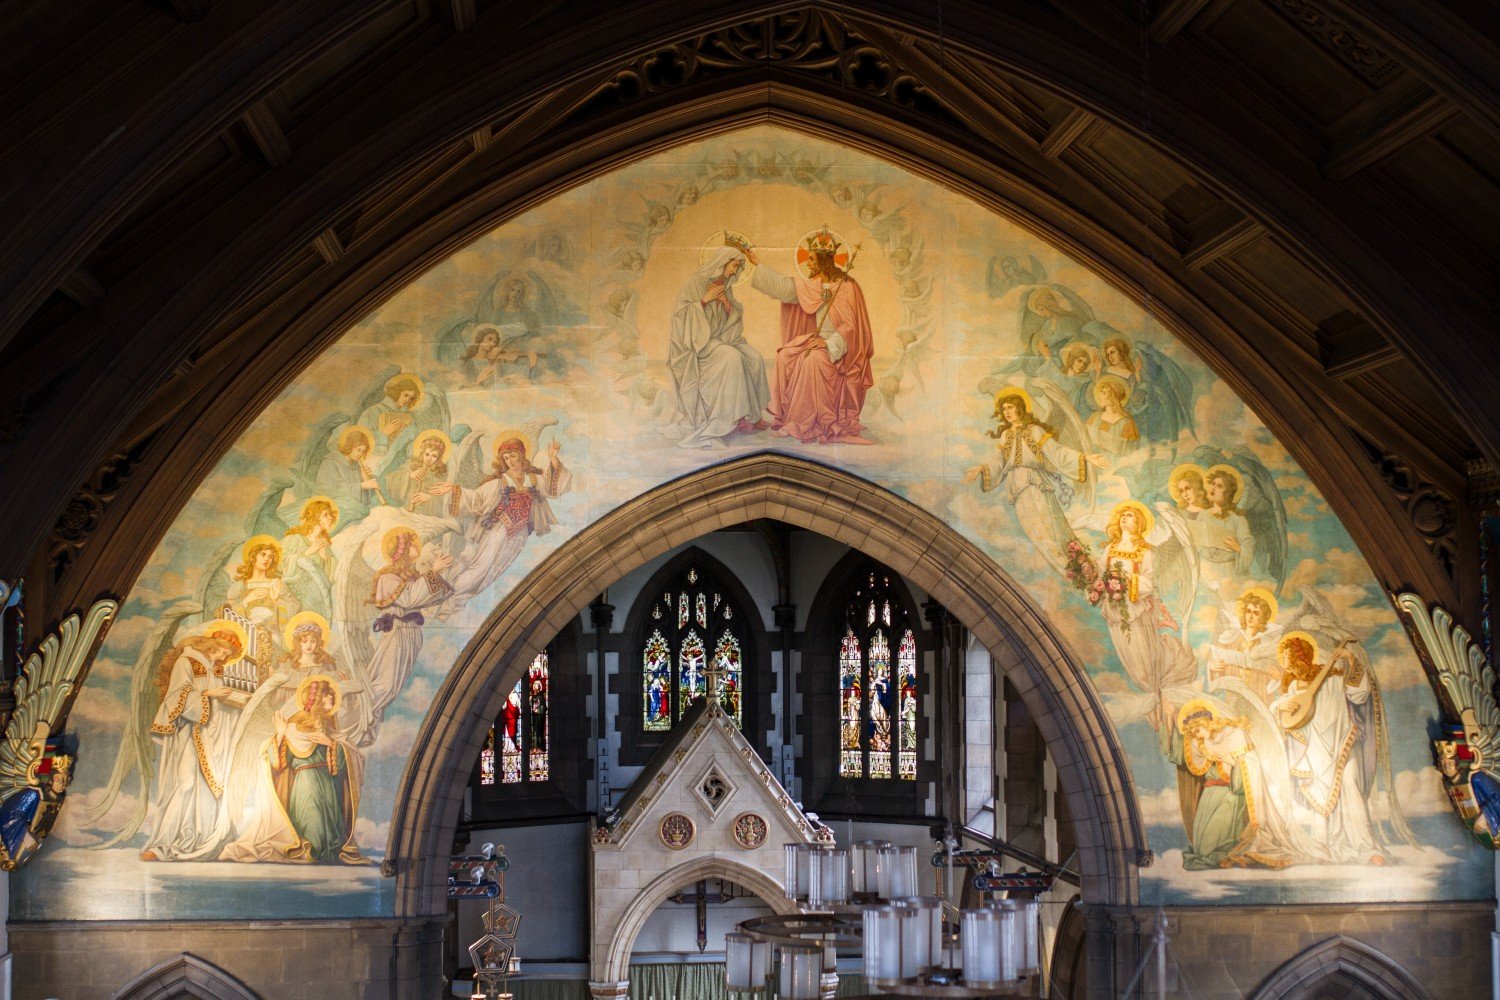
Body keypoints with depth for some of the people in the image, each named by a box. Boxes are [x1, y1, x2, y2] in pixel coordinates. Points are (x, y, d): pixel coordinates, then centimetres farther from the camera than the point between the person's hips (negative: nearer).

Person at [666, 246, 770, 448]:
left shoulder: (726, 286, 13)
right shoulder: (696, 282, -8)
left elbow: (734, 315, 10)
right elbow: (681, 312, -13)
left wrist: (725, 300, -8)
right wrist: (706, 299, -18)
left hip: (721, 337, 7)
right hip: (699, 339, -7)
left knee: (754, 357, -16)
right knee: (732, 357, -32)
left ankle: (752, 412, -11)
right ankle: (735, 415, -27)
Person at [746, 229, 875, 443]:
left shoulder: (847, 287, -13)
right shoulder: (813, 285, 6)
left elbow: (851, 325, -16)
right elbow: (784, 286, 11)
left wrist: (828, 343, -24)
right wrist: (758, 264, 13)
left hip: (840, 345, -7)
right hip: (819, 339, 7)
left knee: (813, 360, -31)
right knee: (786, 357, -11)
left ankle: (819, 421, -24)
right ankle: (788, 413, -10)